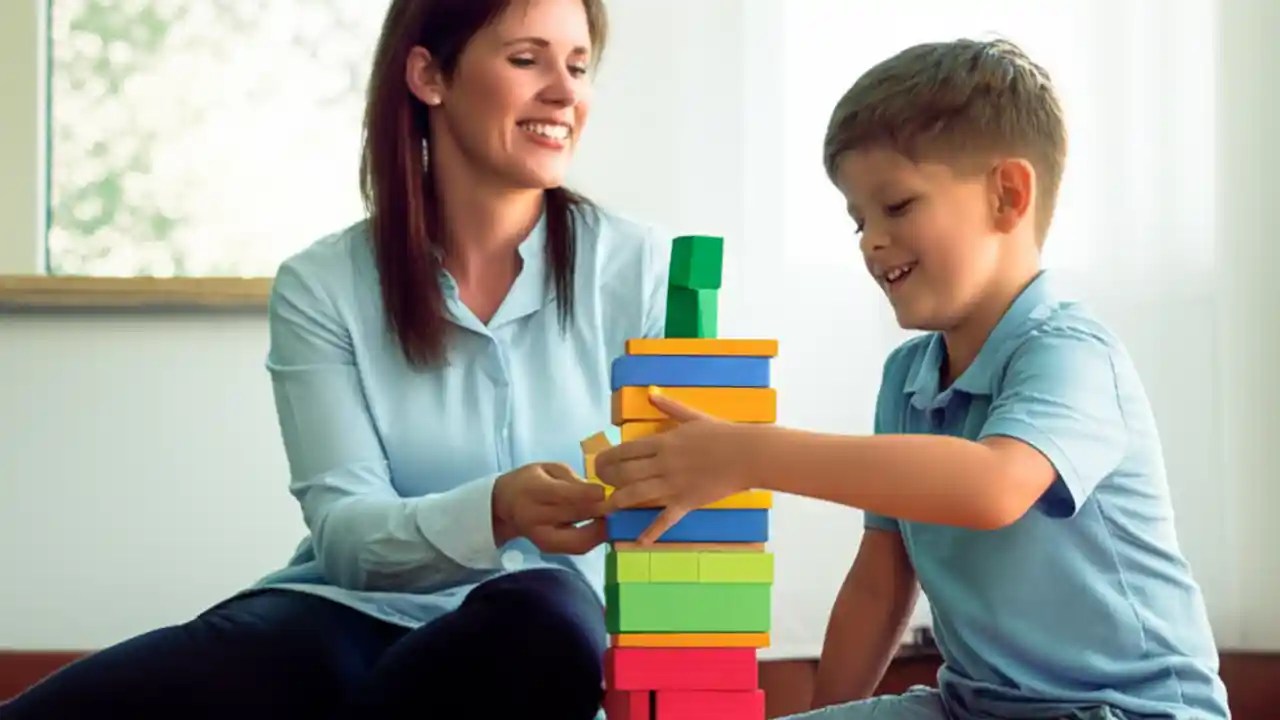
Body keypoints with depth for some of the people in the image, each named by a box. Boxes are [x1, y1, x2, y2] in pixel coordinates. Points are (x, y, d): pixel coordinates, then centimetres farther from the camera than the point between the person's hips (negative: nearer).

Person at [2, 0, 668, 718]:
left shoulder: (639, 267, 2)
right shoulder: (323, 286, 1)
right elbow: (344, 532, -8)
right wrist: (494, 512, -30)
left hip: (548, 636, 2)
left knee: (541, 613, -38)